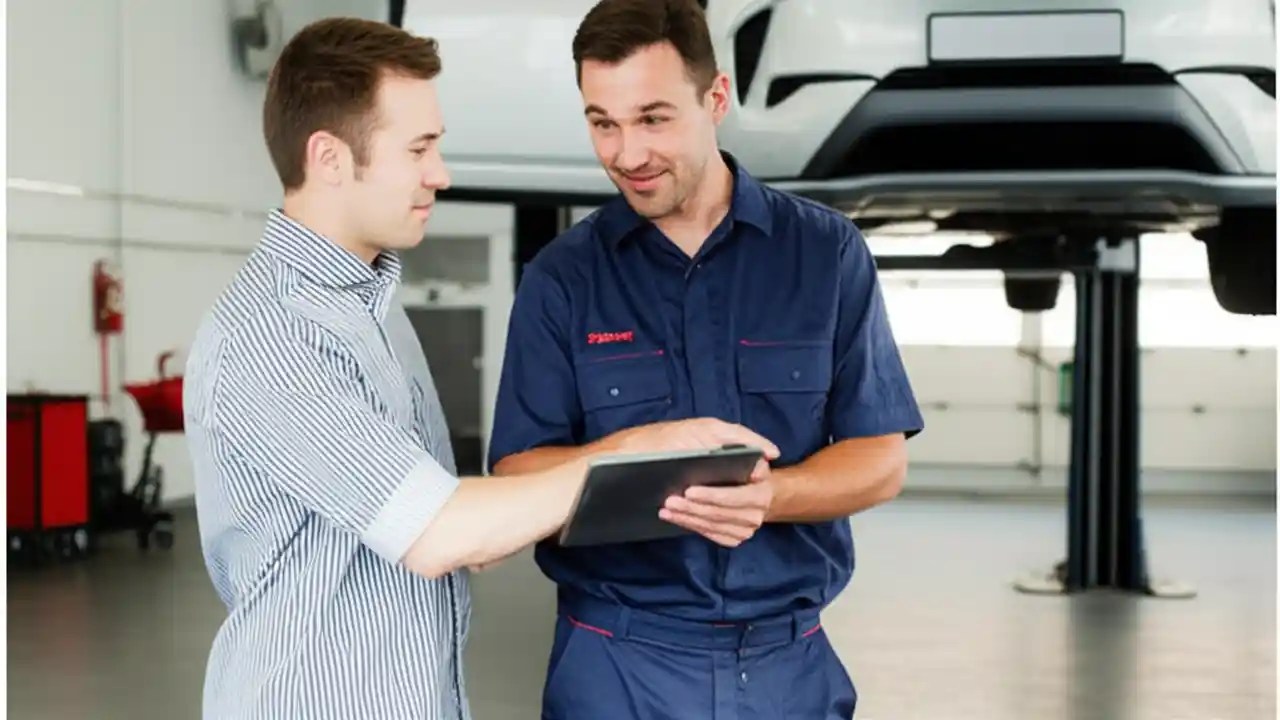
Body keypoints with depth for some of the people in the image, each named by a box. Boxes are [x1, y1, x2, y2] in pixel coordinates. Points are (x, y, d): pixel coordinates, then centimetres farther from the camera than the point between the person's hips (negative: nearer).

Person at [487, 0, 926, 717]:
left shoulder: (827, 252, -2)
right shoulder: (561, 278, -1)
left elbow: (881, 459, -2)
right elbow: (519, 475, -4)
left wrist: (768, 496, -22)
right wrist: (619, 458, -25)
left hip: (791, 660, 1)